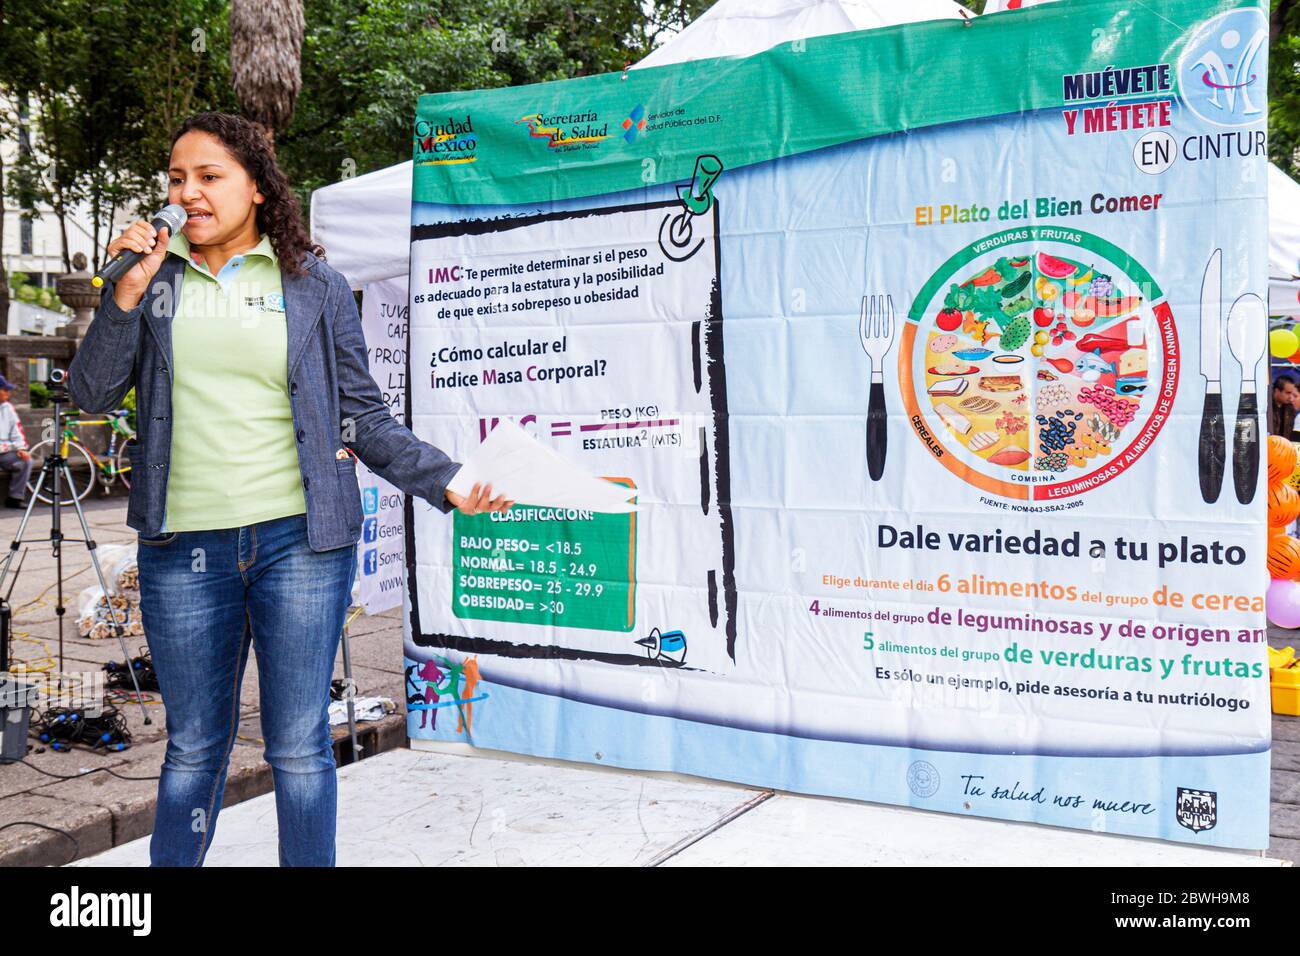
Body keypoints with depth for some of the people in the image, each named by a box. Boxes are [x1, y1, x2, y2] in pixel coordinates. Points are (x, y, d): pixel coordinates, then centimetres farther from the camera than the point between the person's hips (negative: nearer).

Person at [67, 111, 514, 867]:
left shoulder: (315, 284, 4)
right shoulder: (157, 274, 9)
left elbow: (366, 416, 6)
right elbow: (92, 394, 5)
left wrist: (449, 485, -4)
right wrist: (129, 293, -7)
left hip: (300, 540, -1)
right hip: (183, 546, 2)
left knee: (299, 746, 4)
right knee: (194, 746, 13)